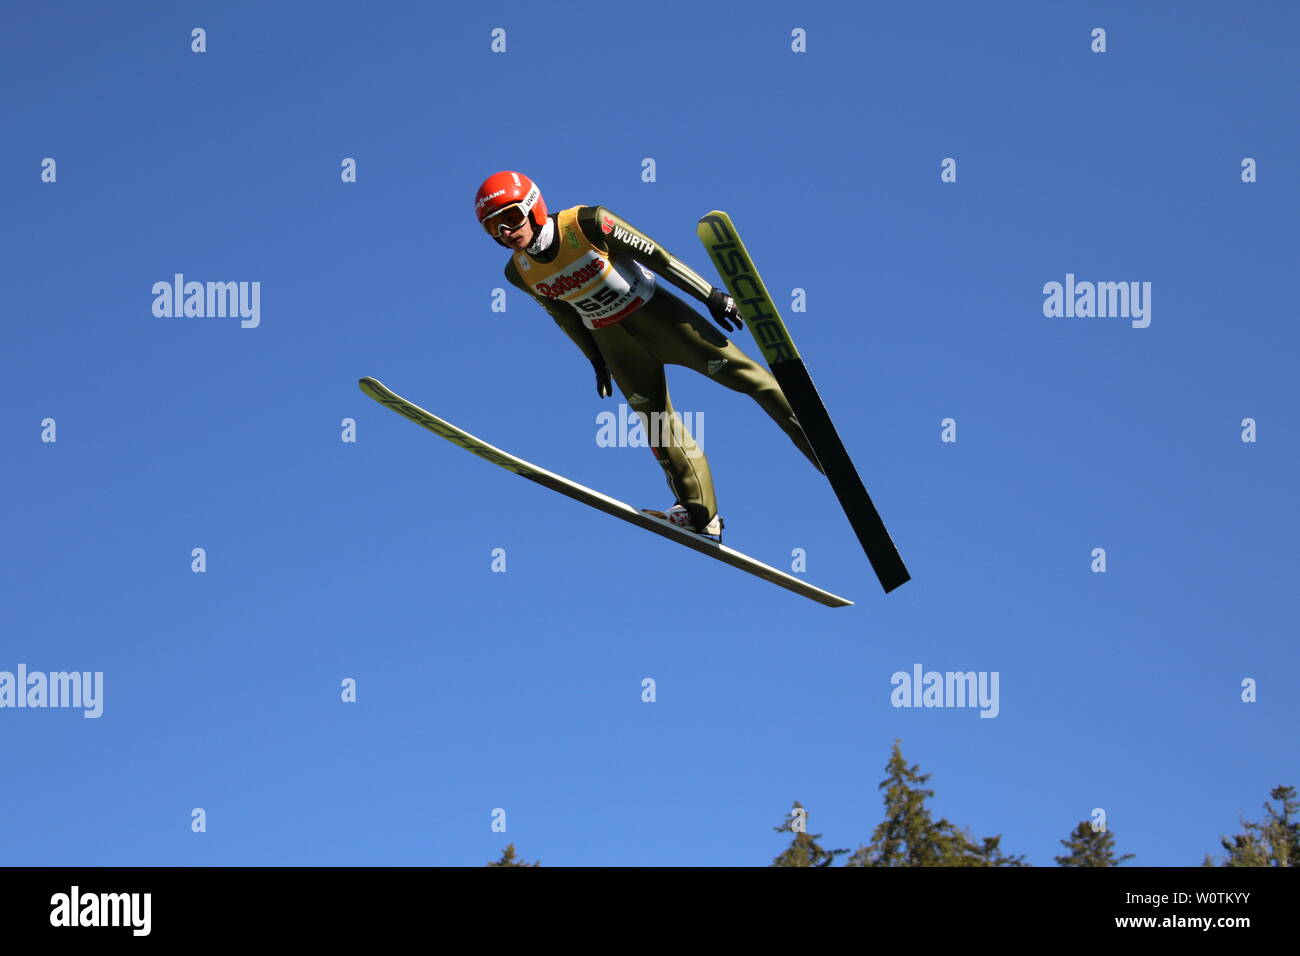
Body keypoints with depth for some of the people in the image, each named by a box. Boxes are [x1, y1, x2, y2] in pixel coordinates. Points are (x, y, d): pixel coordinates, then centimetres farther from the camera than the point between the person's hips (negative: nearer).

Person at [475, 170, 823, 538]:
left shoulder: (586, 223, -22)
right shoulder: (519, 273, -7)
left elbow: (655, 255, -15)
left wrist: (710, 295, -12)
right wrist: (595, 360, 16)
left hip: (654, 312, -4)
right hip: (613, 342, 4)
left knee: (736, 370, -9)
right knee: (658, 424, 0)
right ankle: (702, 514, 5)